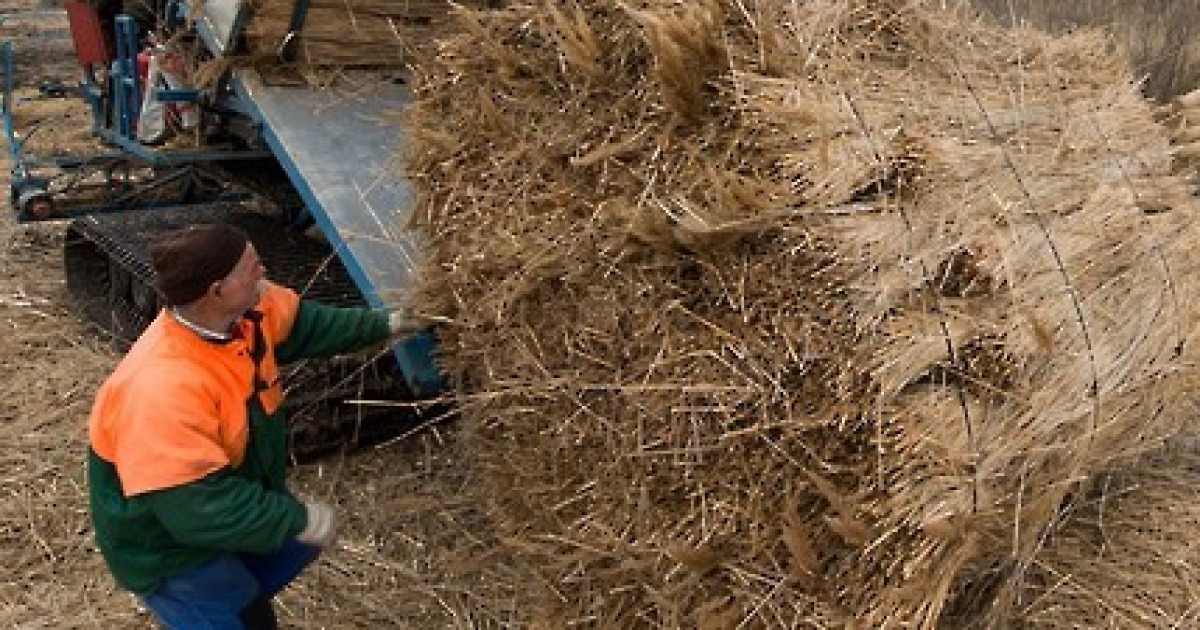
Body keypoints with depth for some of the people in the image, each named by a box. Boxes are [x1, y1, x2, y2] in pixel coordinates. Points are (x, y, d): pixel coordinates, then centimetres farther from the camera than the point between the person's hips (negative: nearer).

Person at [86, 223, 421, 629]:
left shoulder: (246, 309, -17)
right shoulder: (162, 389, -40)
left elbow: (303, 323, 6)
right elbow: (199, 508, -37)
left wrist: (382, 324, 8)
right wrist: (298, 518, -29)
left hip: (236, 494, 8)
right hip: (170, 545, -8)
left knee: (300, 545, 22)